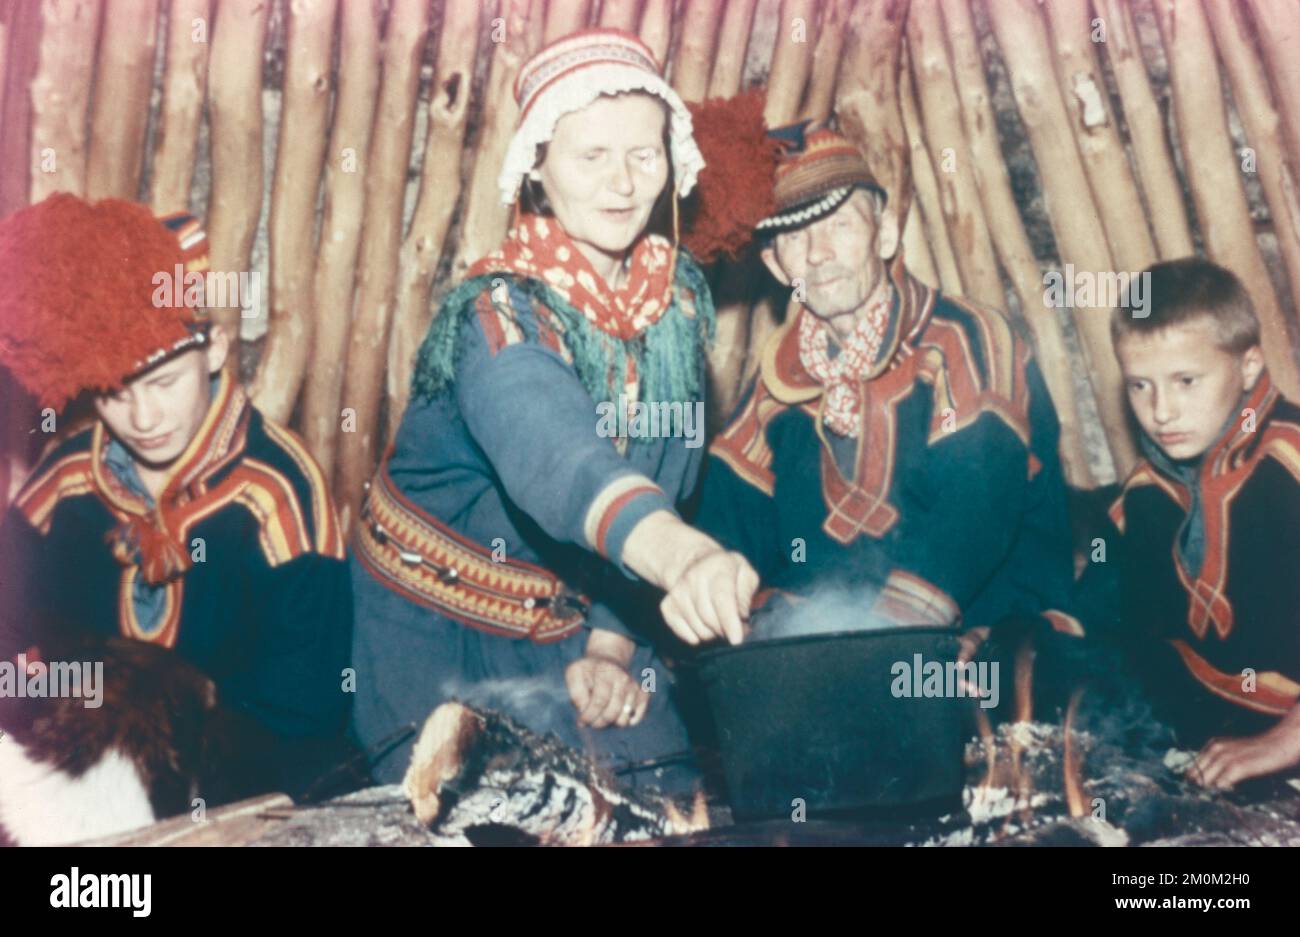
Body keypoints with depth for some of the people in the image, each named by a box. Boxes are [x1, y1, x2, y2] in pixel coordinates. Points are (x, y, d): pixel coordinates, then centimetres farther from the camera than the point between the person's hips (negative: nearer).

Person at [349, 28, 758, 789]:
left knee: (672, 801, 1)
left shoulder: (683, 294, -7)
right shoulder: (498, 315, -26)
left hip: (579, 618, 5)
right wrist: (686, 555, -65)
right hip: (437, 628, -4)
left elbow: (665, 478, -4)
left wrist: (611, 646, -13)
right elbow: (562, 461, -46)